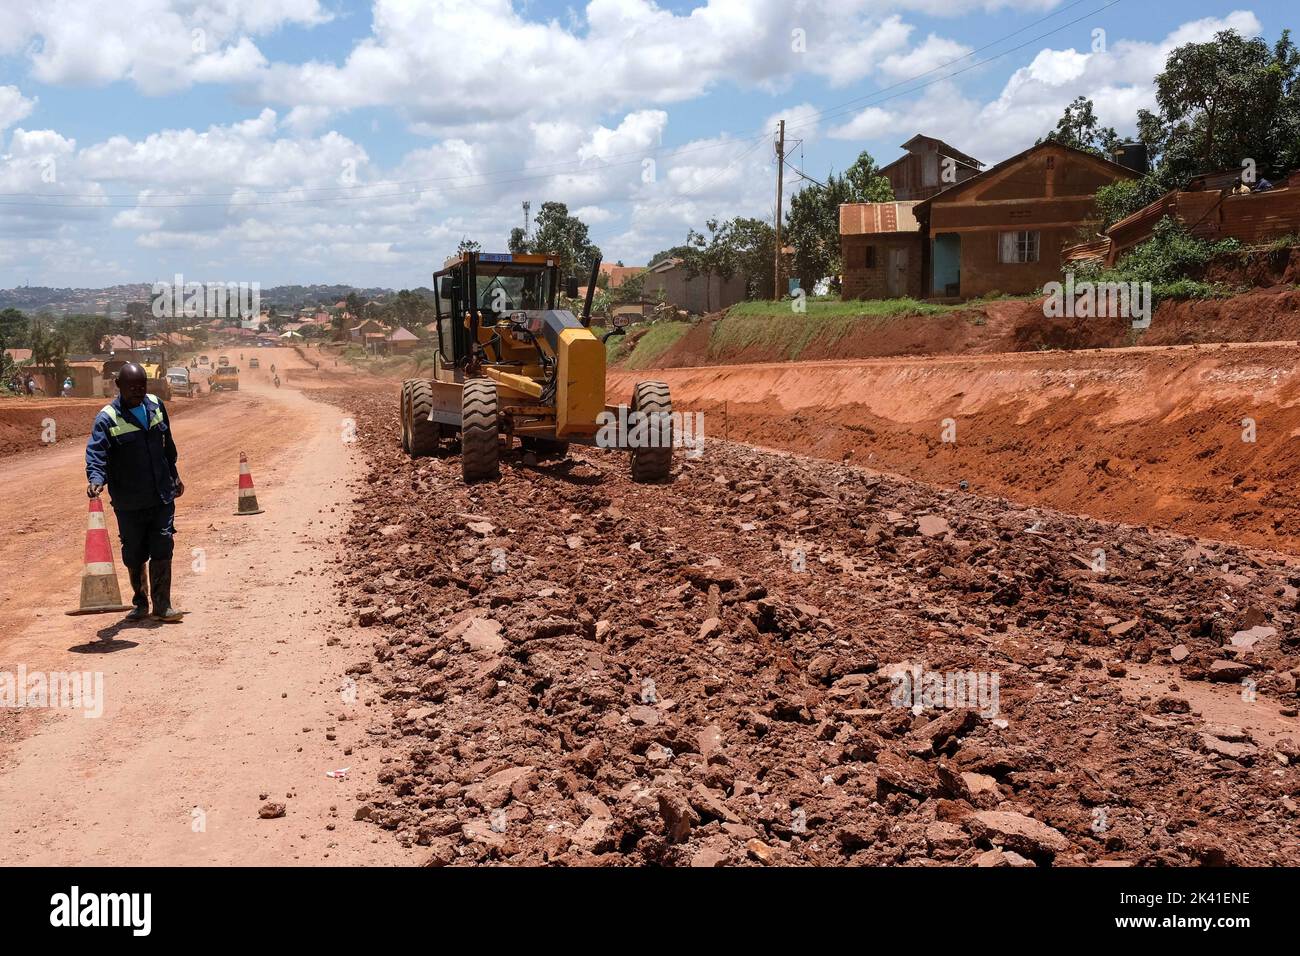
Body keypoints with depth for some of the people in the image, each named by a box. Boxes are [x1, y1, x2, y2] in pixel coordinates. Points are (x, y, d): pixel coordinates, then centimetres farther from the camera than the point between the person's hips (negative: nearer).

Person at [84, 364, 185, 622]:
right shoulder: (107, 418, -11)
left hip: (162, 496, 3)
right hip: (129, 502, -3)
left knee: (162, 550, -2)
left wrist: (174, 475, 24)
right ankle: (140, 603, 25)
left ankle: (162, 605, 4)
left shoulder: (156, 405, 5)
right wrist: (96, 479, -39)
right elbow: (96, 453, -20)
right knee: (134, 555, 8)